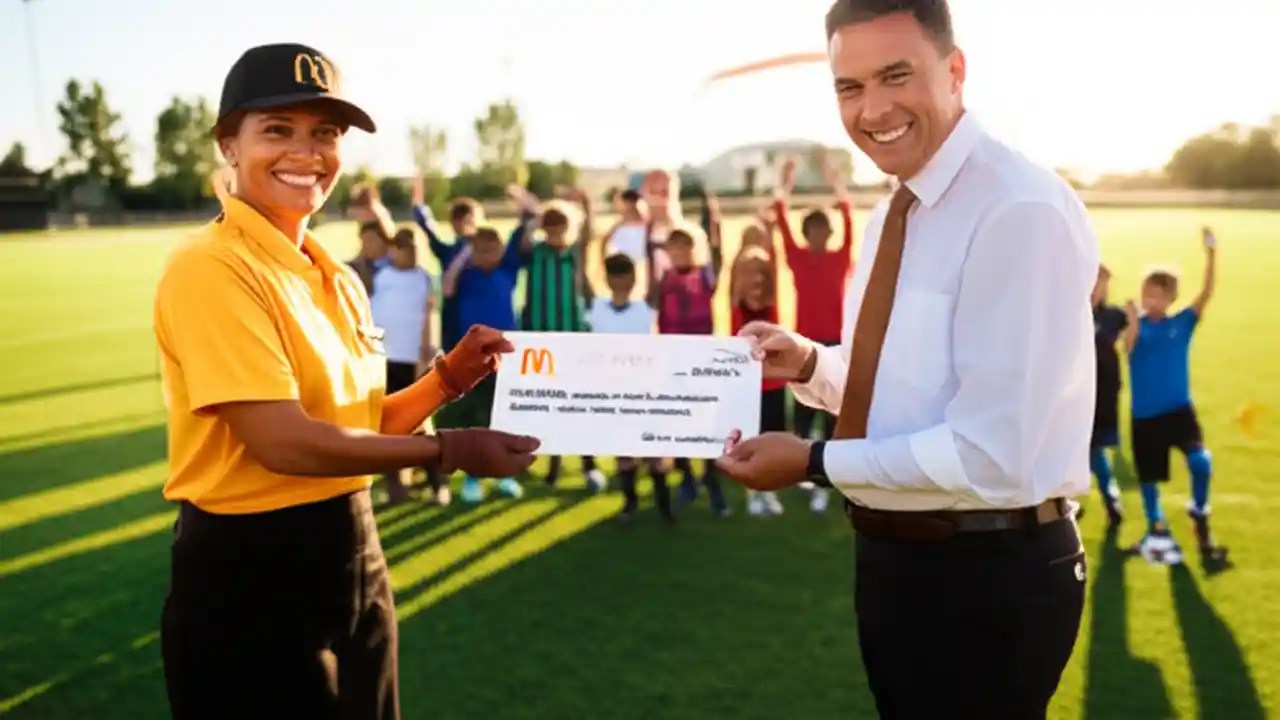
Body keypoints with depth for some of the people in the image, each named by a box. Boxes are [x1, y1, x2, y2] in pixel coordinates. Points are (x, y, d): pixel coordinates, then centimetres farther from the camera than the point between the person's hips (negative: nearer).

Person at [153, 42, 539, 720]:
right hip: (248, 573, -8)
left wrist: (448, 377, -2)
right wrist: (448, 450, -16)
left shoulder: (338, 279, 8)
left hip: (354, 555, 8)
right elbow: (282, 441, -24)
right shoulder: (211, 265, -17)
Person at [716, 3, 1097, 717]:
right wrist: (811, 365, -3)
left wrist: (814, 462, -19)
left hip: (990, 574, -8)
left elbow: (993, 454, -27)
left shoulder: (1023, 211, -22)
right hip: (890, 553, 9)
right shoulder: (892, 212, 7)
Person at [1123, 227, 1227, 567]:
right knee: (1149, 476, 11)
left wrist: (1211, 254, -25)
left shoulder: (1182, 323, 0)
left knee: (1200, 461, -23)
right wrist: (1133, 319, -35)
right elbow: (1128, 348, -23)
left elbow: (1207, 293, -14)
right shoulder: (1136, 324, -2)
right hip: (1145, 413, 0)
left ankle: (1200, 517, 3)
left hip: (1179, 408, 0)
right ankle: (1156, 531, 33)